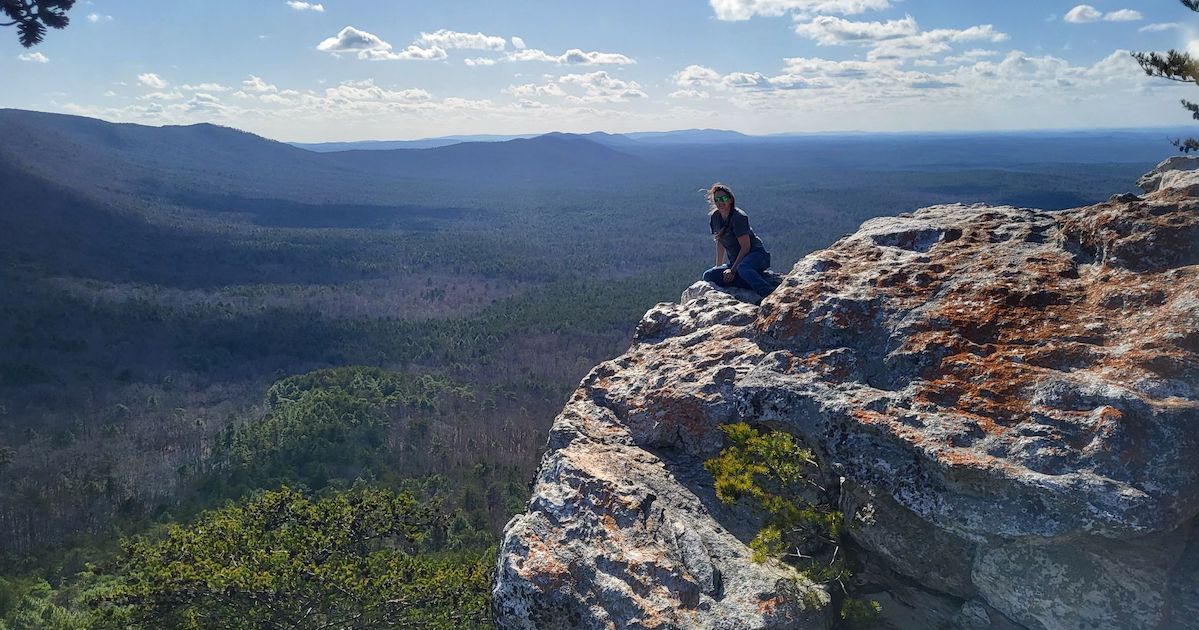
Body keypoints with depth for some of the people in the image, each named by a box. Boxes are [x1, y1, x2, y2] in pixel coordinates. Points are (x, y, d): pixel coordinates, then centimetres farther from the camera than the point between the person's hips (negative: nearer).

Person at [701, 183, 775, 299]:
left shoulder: (738, 217, -15)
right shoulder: (714, 217, 7)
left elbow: (746, 246, -17)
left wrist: (733, 270, -20)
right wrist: (718, 267, 15)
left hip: (756, 255, -8)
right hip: (736, 261, 8)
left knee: (742, 268, -41)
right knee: (708, 275, -13)